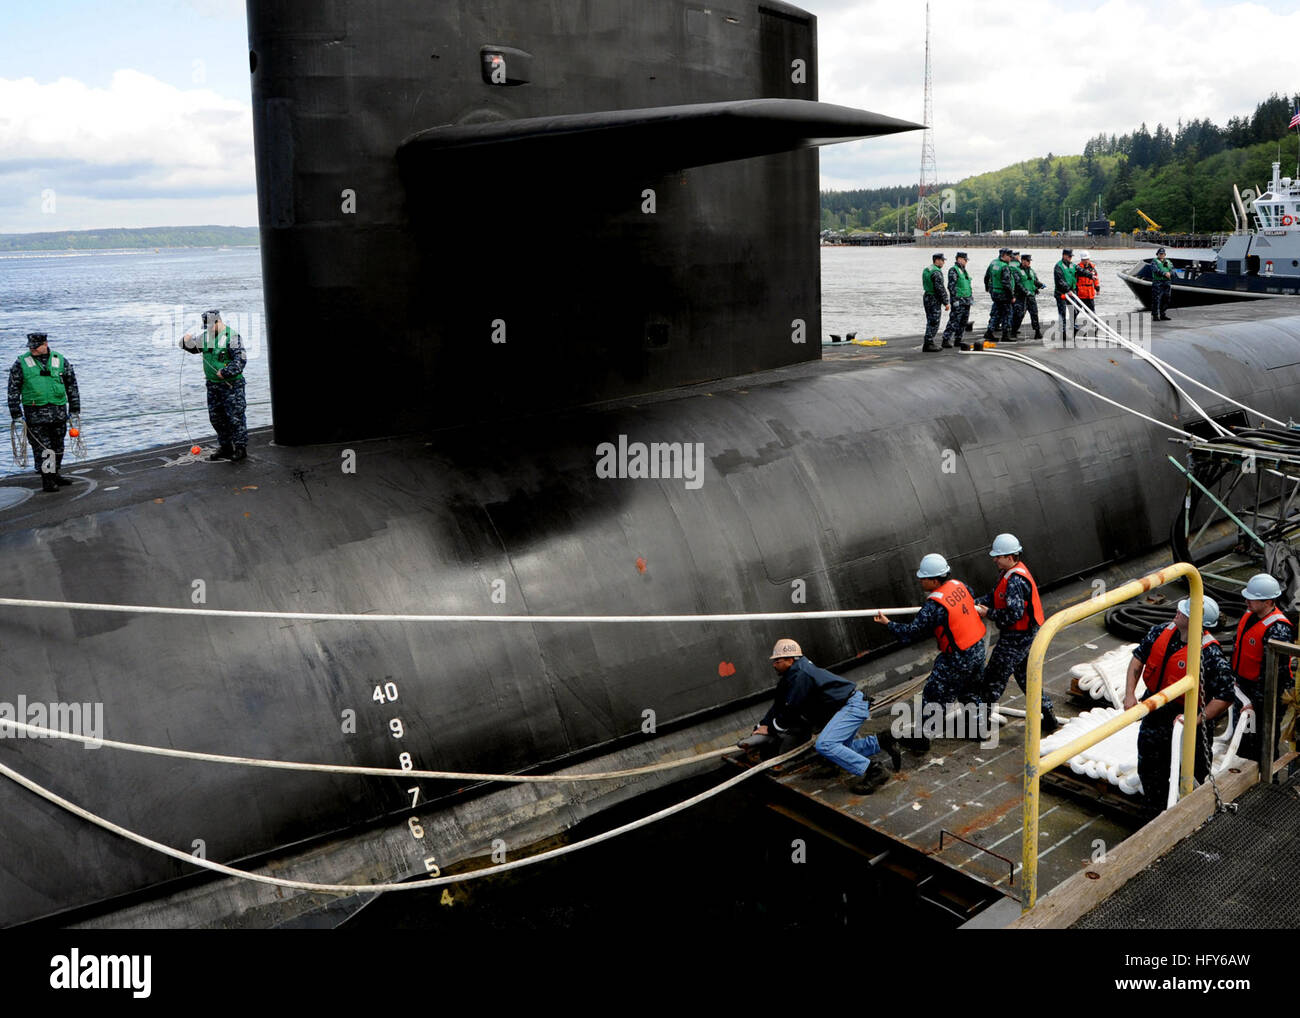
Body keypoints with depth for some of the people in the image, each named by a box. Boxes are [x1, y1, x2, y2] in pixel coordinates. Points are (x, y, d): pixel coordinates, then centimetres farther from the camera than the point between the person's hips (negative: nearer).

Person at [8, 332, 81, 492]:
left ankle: (55, 474, 26)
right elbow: (13, 389, 3)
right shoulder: (21, 363, 1)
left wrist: (74, 410, 10)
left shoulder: (61, 361, 6)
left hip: (59, 411, 3)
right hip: (35, 413, -3)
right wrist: (16, 414, -3)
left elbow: (72, 386, 13)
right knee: (42, 447, -6)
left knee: (58, 446, 11)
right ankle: (46, 479, -2)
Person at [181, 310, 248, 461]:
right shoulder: (206, 336, 9)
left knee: (235, 417, -6)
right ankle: (225, 446, 22)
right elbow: (193, 347, 18)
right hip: (213, 385, 7)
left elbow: (241, 360, -17)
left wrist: (224, 372, -21)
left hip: (232, 385, -7)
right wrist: (187, 341, -5)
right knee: (216, 417, 11)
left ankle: (240, 448, 3)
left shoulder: (232, 336, -12)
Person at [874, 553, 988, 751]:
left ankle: (920, 736, 12)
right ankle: (981, 727, 40)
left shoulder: (934, 605, -25)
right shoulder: (959, 585, -2)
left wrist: (888, 624, -6)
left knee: (933, 694, 4)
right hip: (978, 649, 8)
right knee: (973, 690, 26)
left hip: (958, 658, -8)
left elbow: (912, 631, -20)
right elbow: (972, 598, 22)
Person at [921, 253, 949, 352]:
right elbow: (940, 289, -20)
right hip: (934, 300, -10)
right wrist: (946, 302, -14)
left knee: (930, 322, 15)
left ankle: (929, 343, 19)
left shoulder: (926, 270, 12)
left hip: (926, 297, 10)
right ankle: (928, 344, -4)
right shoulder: (936, 272, -18)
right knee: (934, 323, -5)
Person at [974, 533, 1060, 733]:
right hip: (1027, 635, 10)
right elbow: (995, 596, 13)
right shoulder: (1010, 573, 7)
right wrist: (976, 603, -1)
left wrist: (988, 613, -19)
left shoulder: (1016, 581, -25)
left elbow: (1014, 614, -29)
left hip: (1016, 639, -10)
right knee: (1025, 675, 21)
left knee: (994, 677, -1)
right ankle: (1049, 718, 27)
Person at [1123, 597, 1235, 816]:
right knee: (1149, 767, 22)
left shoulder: (1211, 655, -27)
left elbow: (1224, 697, -24)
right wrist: (1130, 693, -6)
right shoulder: (1161, 632, -9)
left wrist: (1196, 720, -31)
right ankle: (1155, 813, 43)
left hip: (1182, 717, -6)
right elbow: (1138, 657, 3)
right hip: (1153, 711, 7)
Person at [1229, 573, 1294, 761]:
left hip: (1261, 691, -9)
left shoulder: (1278, 630, -28)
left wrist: (1257, 701, -22)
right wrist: (1233, 676, 21)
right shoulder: (1250, 615, 0)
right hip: (1243, 686, 9)